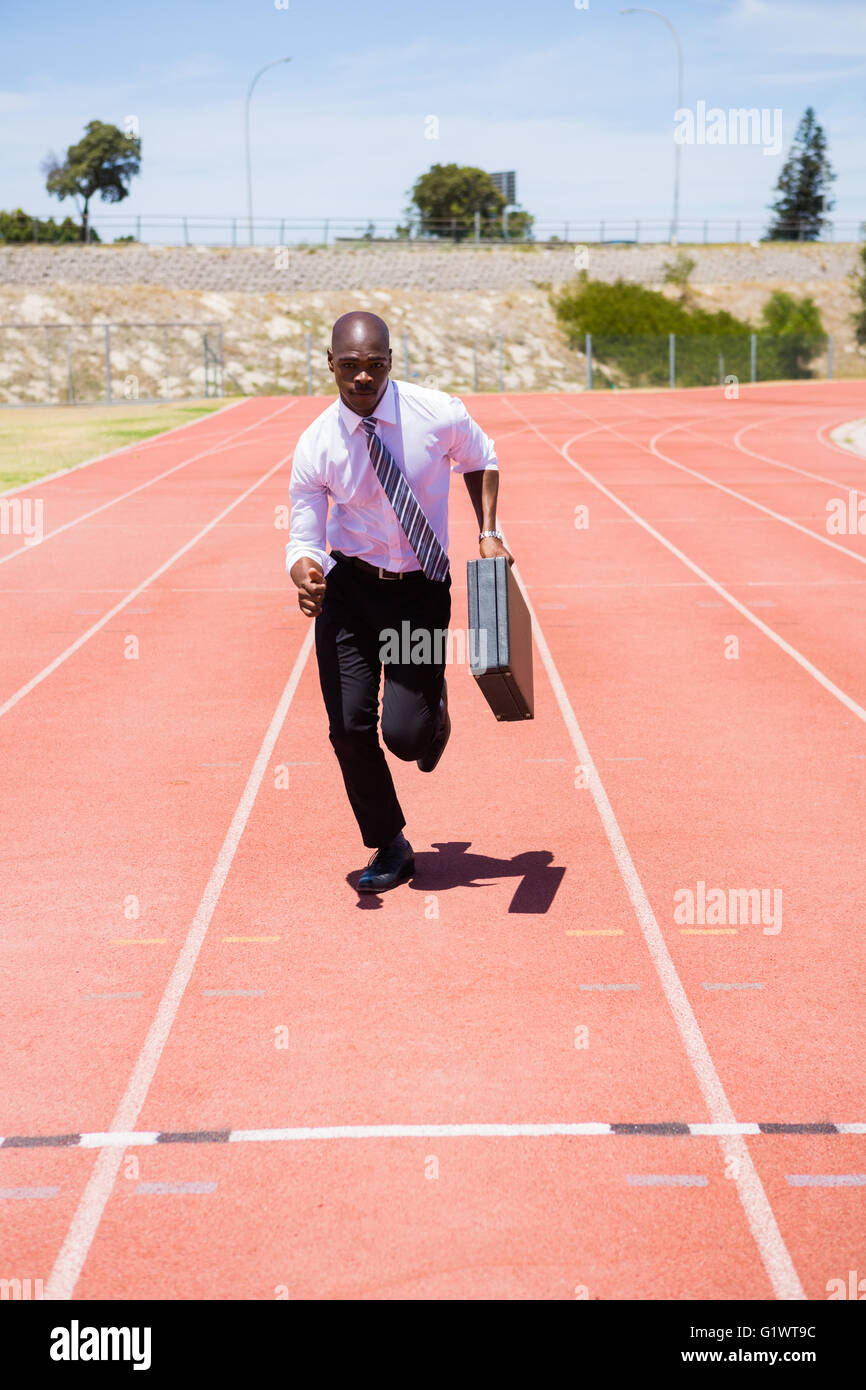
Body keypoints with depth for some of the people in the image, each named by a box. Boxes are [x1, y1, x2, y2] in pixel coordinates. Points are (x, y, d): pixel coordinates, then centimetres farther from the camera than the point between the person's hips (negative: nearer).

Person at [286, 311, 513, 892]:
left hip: (421, 588, -1)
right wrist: (305, 570, -31)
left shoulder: (439, 415, -13)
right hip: (349, 587, 1)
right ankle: (390, 848, 20)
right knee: (349, 727, -4)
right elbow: (304, 539, -8)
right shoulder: (315, 447, -13)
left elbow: (481, 459, 9)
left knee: (405, 734, -10)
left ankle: (433, 705, 31)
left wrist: (489, 533, 0)